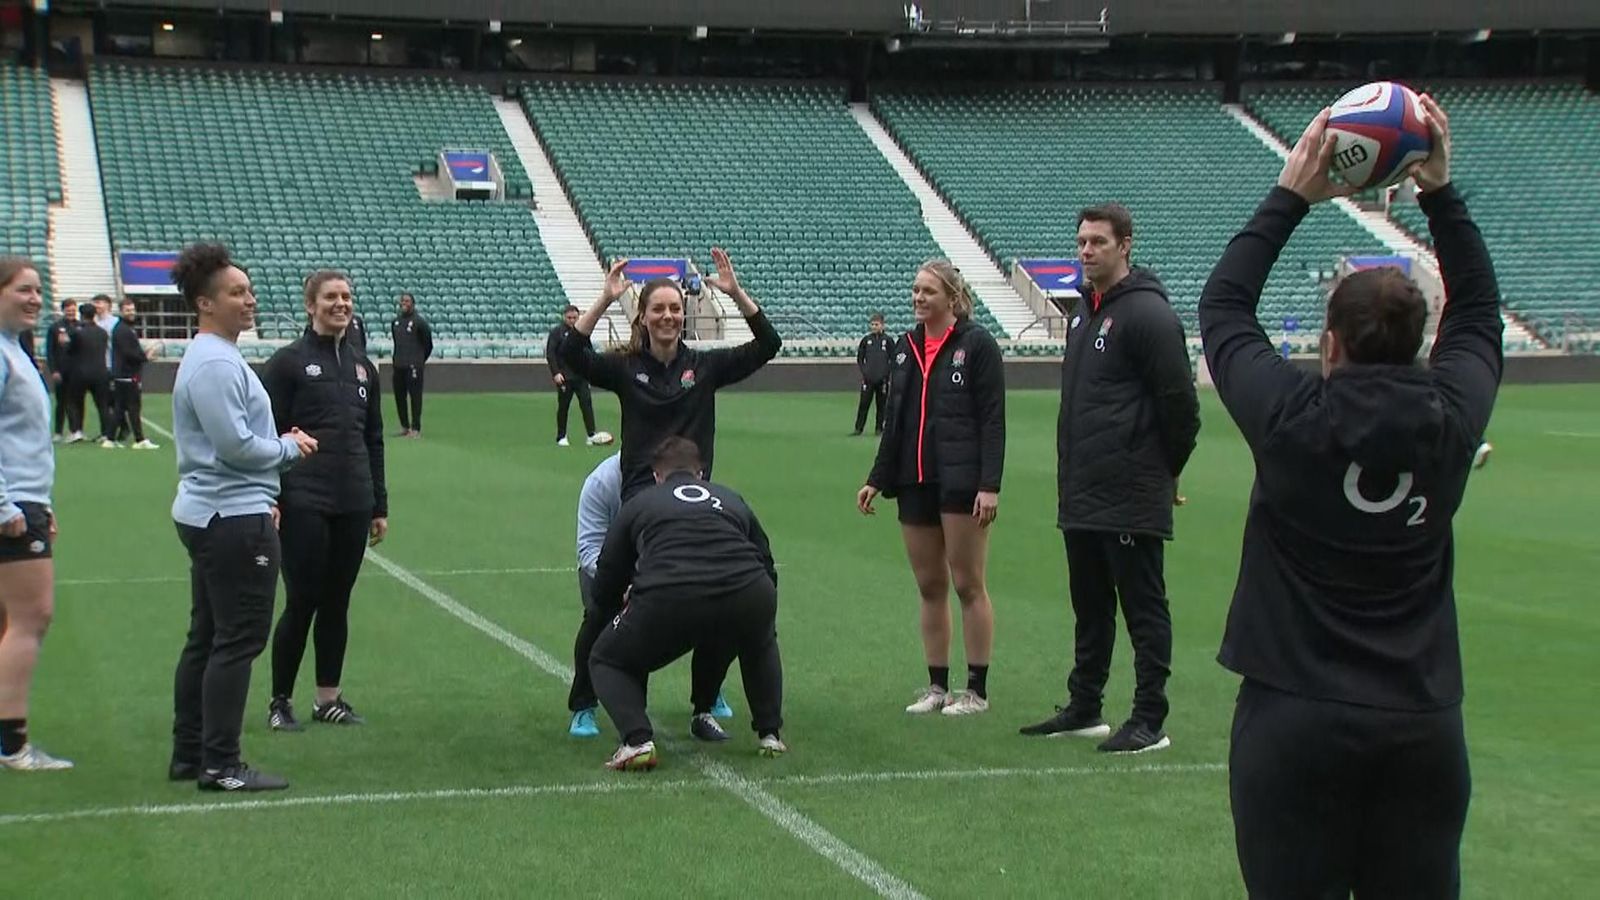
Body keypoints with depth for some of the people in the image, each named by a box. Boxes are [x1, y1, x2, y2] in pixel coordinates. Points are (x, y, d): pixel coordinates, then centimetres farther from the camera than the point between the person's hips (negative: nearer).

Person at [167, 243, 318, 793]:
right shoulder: (215, 364, -17)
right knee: (239, 640, -6)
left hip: (210, 514, 11)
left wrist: (263, 494, 12)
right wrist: (290, 447, -6)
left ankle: (189, 755, 21)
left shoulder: (214, 357, 17)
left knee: (207, 638, 14)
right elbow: (236, 444, -22)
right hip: (234, 519, -11)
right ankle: (220, 765, -3)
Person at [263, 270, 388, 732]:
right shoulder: (288, 362, -3)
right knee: (302, 602, -1)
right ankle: (280, 701, 12)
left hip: (353, 504, 5)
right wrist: (269, 501, -13)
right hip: (304, 503, -5)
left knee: (337, 603, 10)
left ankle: (328, 698, 20)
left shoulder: (362, 365, 13)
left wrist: (379, 506, 15)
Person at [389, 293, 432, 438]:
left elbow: (428, 345, 0)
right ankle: (404, 427, 18)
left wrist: (419, 361, 5)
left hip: (413, 366, -7)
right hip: (398, 366, 7)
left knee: (415, 396, -5)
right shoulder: (395, 322, 14)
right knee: (399, 396, 9)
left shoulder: (419, 322, -5)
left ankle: (416, 429, -2)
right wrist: (397, 359, 16)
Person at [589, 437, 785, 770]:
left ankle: (637, 741, 0)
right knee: (761, 645, 39)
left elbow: (605, 585, 29)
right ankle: (770, 734, 28)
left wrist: (620, 615, 51)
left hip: (667, 601, -2)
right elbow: (768, 570, 36)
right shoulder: (732, 499, 33)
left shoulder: (639, 503, 27)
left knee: (607, 662, 24)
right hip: (748, 600, 3)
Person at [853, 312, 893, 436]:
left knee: (881, 404, 4)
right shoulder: (866, 340, 7)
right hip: (868, 378, 1)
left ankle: (879, 428, 13)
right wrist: (864, 371, 1)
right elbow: (859, 358, 13)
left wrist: (887, 373, -5)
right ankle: (858, 428, 0)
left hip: (882, 379, -1)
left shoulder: (887, 340, 2)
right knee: (863, 403, -2)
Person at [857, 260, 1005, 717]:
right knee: (929, 586, 9)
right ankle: (937, 686, 17)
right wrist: (878, 479, 15)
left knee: (968, 584, -1)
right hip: (914, 483, 6)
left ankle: (977, 690, 6)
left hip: (960, 483, -6)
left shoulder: (977, 344, -5)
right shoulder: (906, 347, 14)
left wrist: (989, 484, -17)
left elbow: (993, 419, -10)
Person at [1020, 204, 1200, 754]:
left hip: (1131, 501, -9)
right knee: (1089, 609, 17)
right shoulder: (1083, 312, 15)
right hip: (1081, 497, 9)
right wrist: (1073, 473, 18)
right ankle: (1083, 709, 27)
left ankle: (1150, 722, 5)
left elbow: (1180, 403, -14)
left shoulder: (1148, 313, -13)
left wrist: (1162, 475, -4)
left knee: (1144, 610, -1)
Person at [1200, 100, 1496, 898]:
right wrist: (1441, 193, 18)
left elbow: (1222, 307, 5)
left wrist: (1290, 197, 9)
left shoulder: (1293, 420, -11)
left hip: (1295, 720, -3)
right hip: (1423, 726, 3)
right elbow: (1478, 313, 17)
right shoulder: (1450, 418, -4)